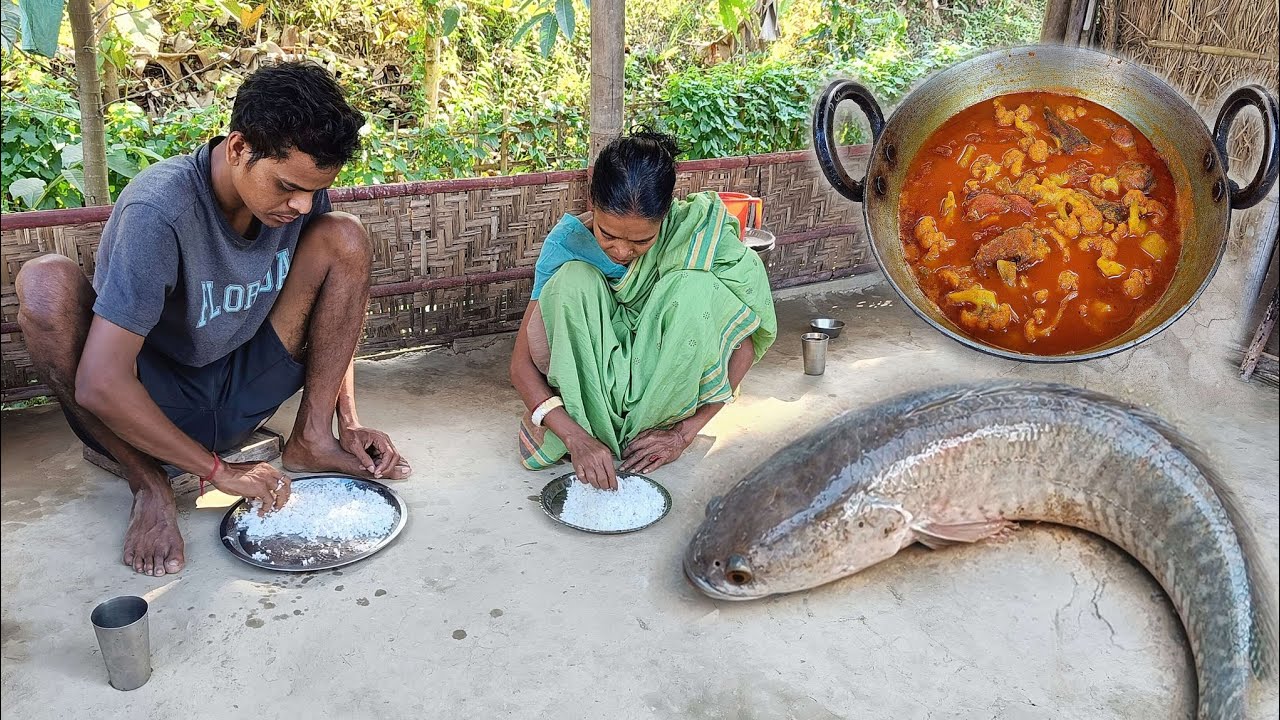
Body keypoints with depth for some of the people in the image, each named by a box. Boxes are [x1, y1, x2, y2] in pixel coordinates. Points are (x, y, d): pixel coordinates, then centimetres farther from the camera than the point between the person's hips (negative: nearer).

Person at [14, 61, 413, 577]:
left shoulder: (302, 193, -11)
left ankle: (310, 440, -8)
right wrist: (219, 471, -26)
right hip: (146, 412, -4)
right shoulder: (159, 210, -28)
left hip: (241, 398, 4)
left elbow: (332, 314, 4)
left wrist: (349, 424, -8)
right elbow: (99, 385, -31)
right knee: (46, 283, -32)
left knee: (344, 238, -13)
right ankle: (148, 482, -15)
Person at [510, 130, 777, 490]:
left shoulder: (697, 234, -20)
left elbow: (746, 340, -16)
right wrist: (576, 437, -35)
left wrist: (684, 432, -21)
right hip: (588, 387, 0)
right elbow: (521, 363, -19)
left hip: (662, 391, 1)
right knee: (571, 281, -28)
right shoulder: (568, 241, -20)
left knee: (696, 286, -29)